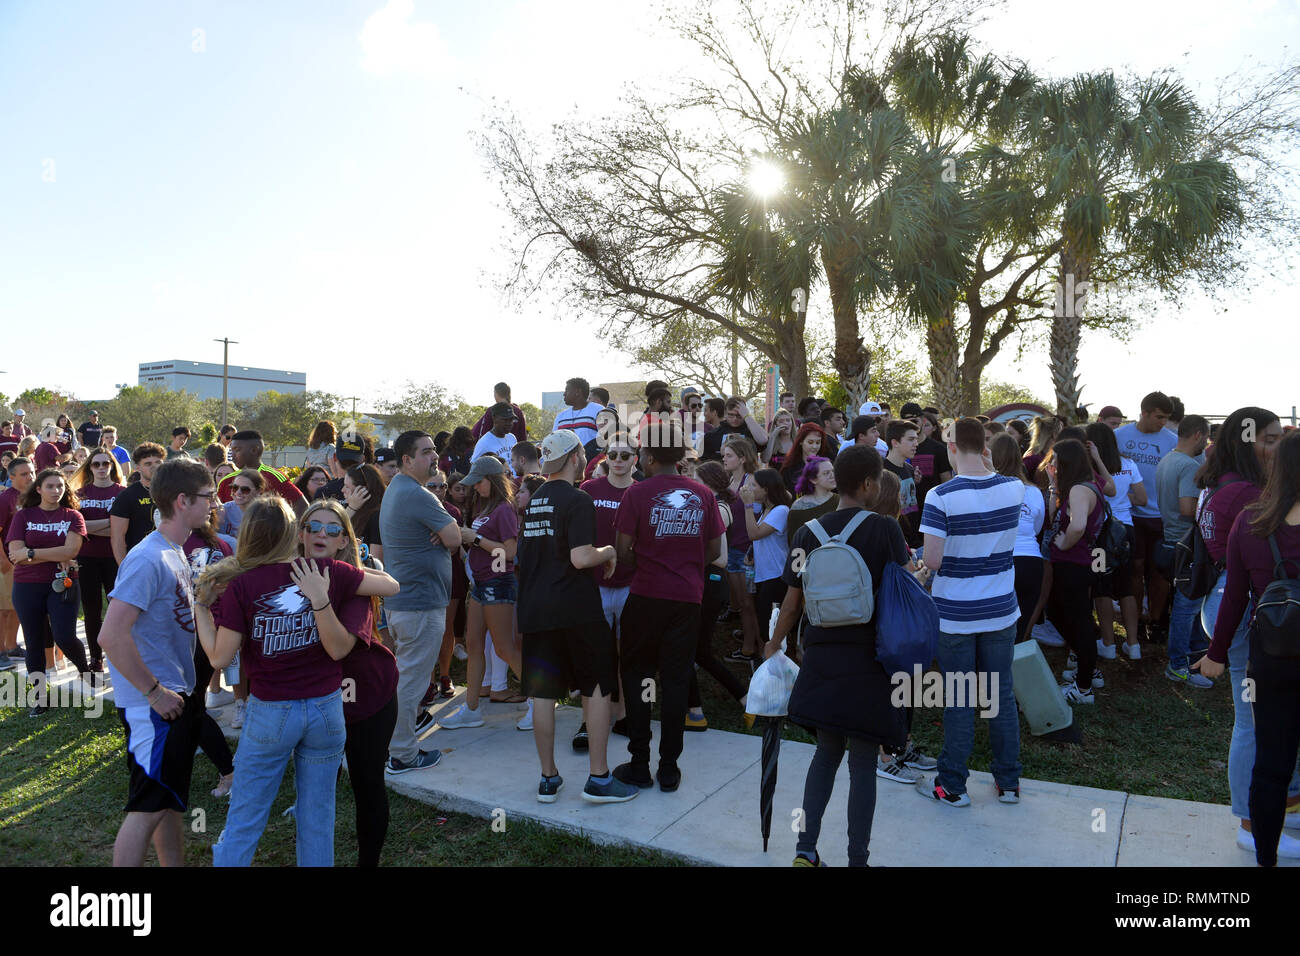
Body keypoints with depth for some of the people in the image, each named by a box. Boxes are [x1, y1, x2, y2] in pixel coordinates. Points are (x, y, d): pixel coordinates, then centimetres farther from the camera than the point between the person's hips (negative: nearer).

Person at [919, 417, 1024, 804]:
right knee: (1002, 694, 15)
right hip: (1001, 610, 4)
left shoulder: (941, 497, -18)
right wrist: (989, 469, 12)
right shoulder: (1015, 488, -4)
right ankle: (1009, 782, 26)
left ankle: (952, 786, 18)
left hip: (955, 615, -4)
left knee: (959, 700, 7)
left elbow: (932, 560, -18)